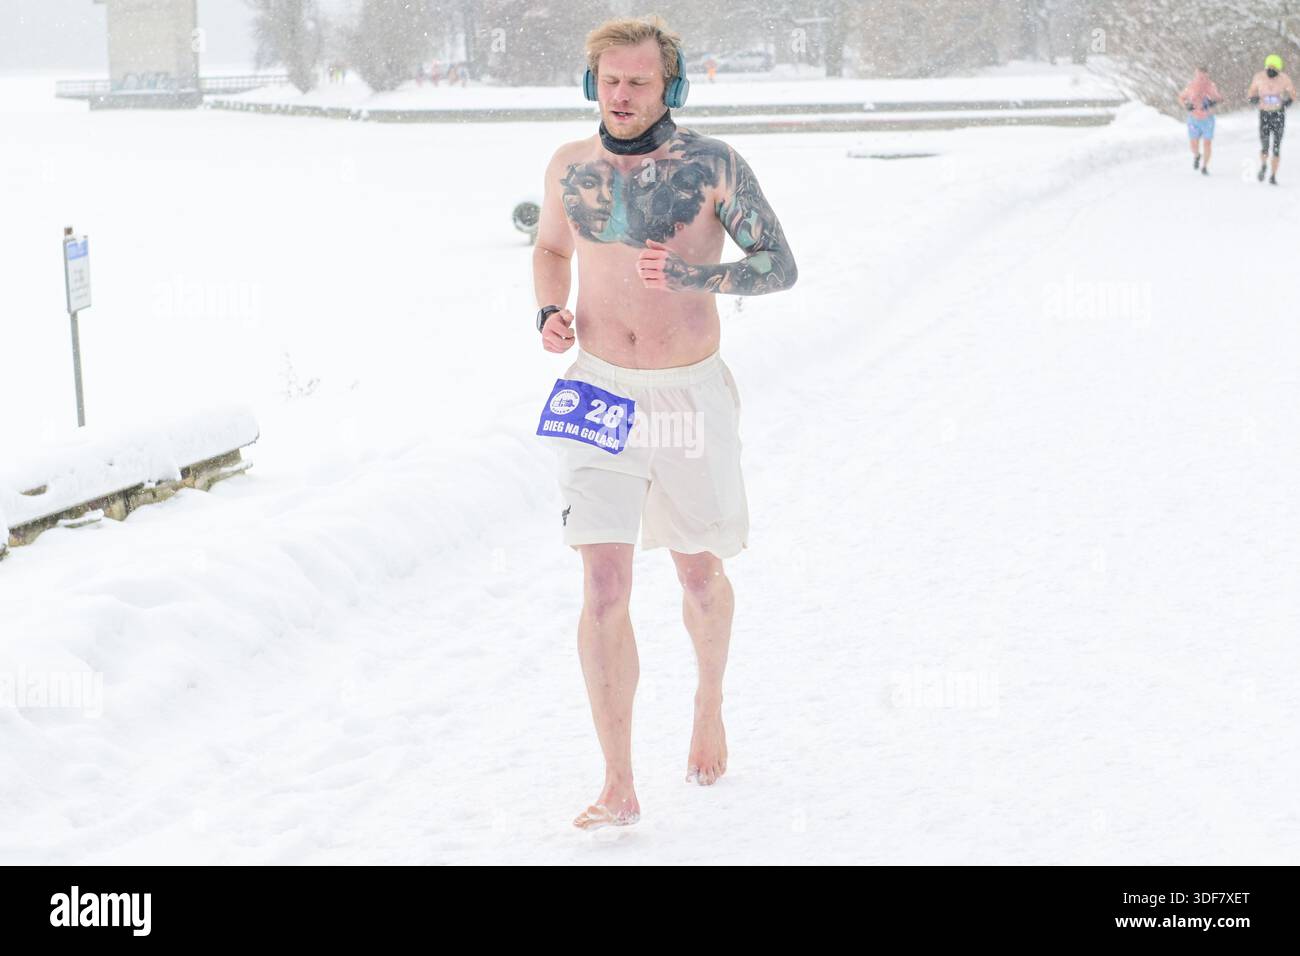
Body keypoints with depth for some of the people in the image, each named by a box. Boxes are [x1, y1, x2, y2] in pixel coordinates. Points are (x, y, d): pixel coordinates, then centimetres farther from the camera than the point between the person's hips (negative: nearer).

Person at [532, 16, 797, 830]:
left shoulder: (712, 165, -10)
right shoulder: (570, 167, 0)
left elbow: (780, 265, -10)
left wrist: (690, 277, -26)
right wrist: (550, 313, -1)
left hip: (691, 396, -1)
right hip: (599, 396, 1)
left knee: (700, 577, 16)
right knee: (604, 589, -10)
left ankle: (709, 703, 47)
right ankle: (619, 788, -5)